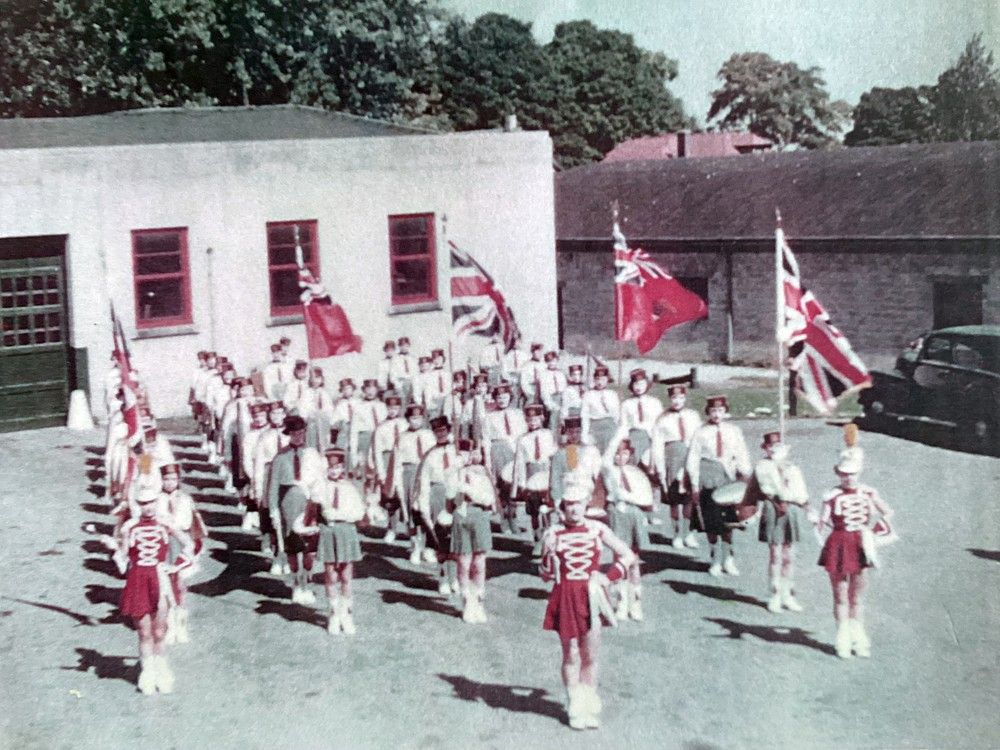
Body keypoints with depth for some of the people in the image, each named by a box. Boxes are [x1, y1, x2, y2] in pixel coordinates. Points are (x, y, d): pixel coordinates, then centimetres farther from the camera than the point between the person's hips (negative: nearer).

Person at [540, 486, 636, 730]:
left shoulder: (597, 529, 3)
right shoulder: (553, 534, 1)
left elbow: (627, 555, 11)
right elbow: (545, 574, 4)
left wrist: (609, 577, 1)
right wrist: (549, 555, -14)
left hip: (591, 596, 1)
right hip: (565, 596, -1)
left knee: (591, 656, 1)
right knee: (571, 655, 2)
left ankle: (590, 708, 14)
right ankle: (575, 709, 12)